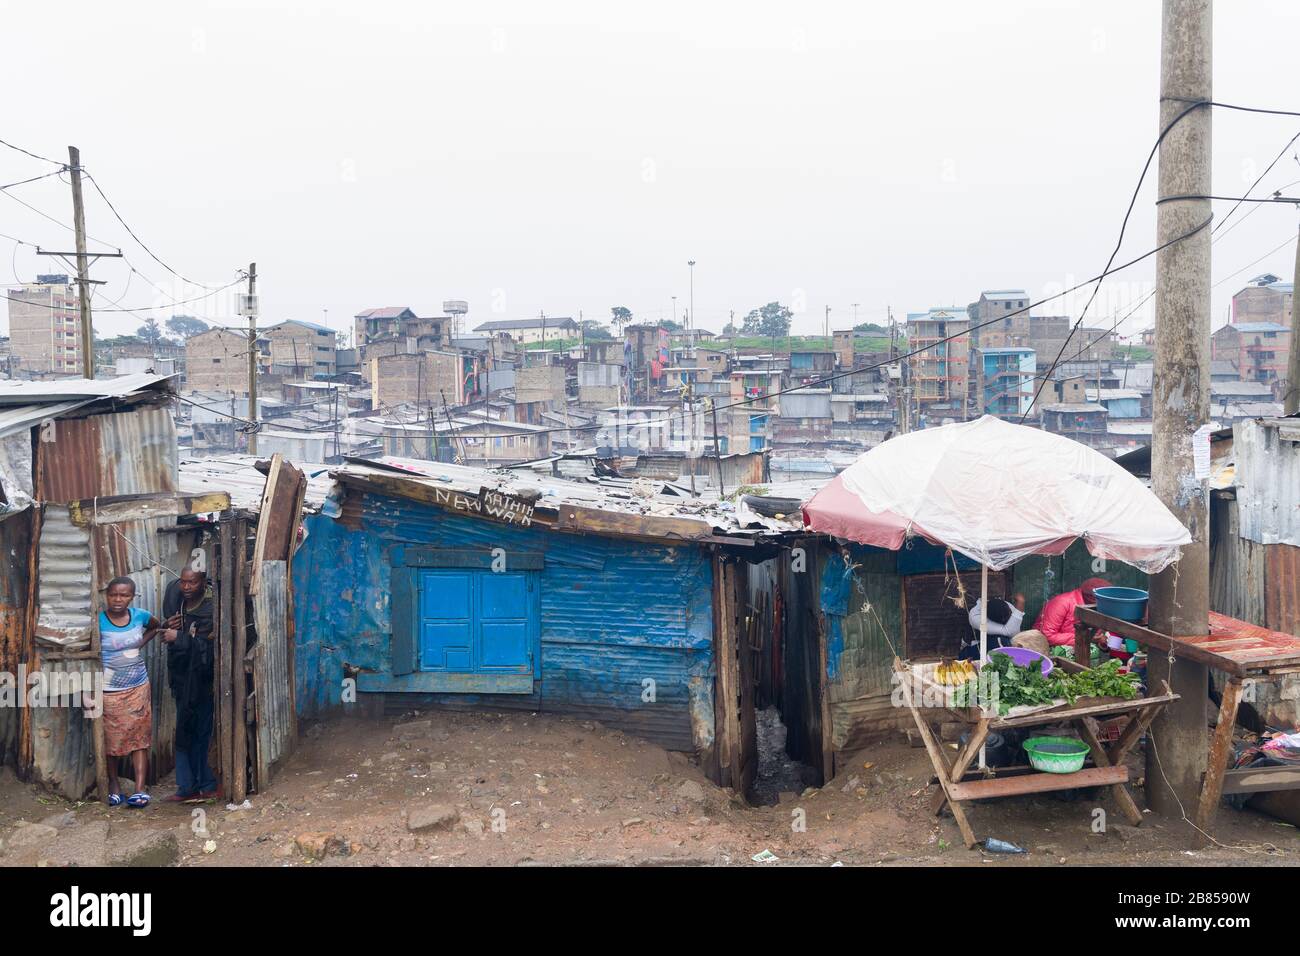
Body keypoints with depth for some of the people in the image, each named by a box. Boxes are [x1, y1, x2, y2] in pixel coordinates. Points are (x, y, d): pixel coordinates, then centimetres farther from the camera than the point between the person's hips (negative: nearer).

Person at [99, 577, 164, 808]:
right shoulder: (98, 620, -15)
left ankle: (140, 789, -2)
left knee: (140, 737, -1)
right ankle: (114, 785, 24)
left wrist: (143, 641, 5)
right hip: (108, 690, -3)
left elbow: (156, 626, 21)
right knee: (109, 739, 8)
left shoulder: (140, 616, -2)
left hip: (138, 687, 3)